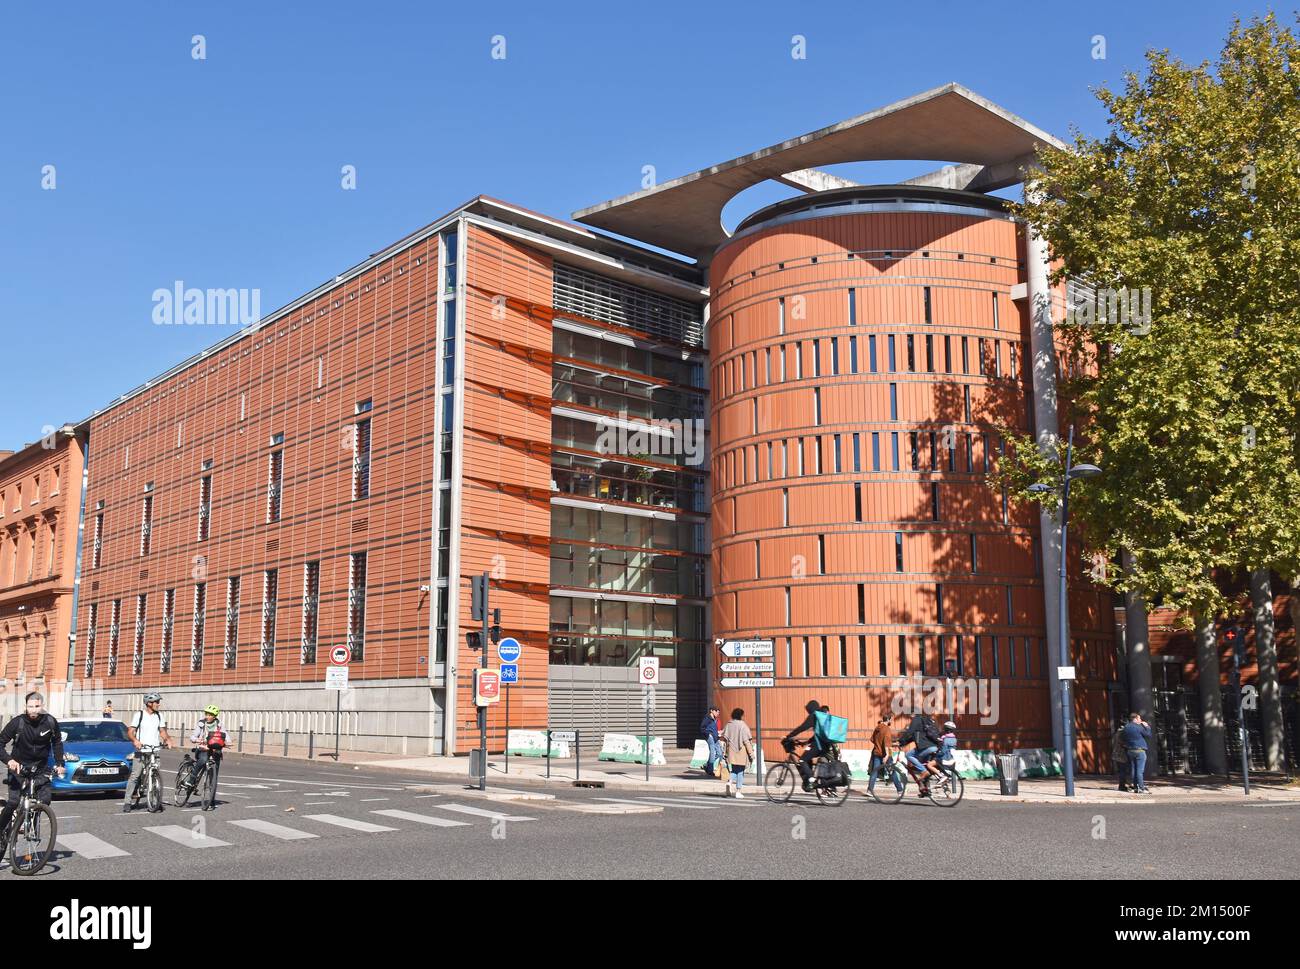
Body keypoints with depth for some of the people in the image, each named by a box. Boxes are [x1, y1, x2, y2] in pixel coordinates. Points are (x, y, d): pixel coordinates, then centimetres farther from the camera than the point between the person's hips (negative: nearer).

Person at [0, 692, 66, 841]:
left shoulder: (50, 722, -10)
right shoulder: (17, 723, -16)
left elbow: (57, 742, 8)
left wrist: (60, 763, 3)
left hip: (40, 767, 2)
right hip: (18, 766, -2)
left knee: (45, 799, -12)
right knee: (13, 803, -12)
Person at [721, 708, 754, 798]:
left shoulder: (728, 725, 2)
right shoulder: (742, 725, -12)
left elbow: (724, 738, 5)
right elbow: (747, 741, -12)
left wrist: (724, 751, 12)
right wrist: (751, 753, -6)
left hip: (731, 751, 4)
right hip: (741, 752, -4)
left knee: (734, 769, 17)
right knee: (740, 771, 7)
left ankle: (730, 782, -11)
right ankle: (738, 792, 7)